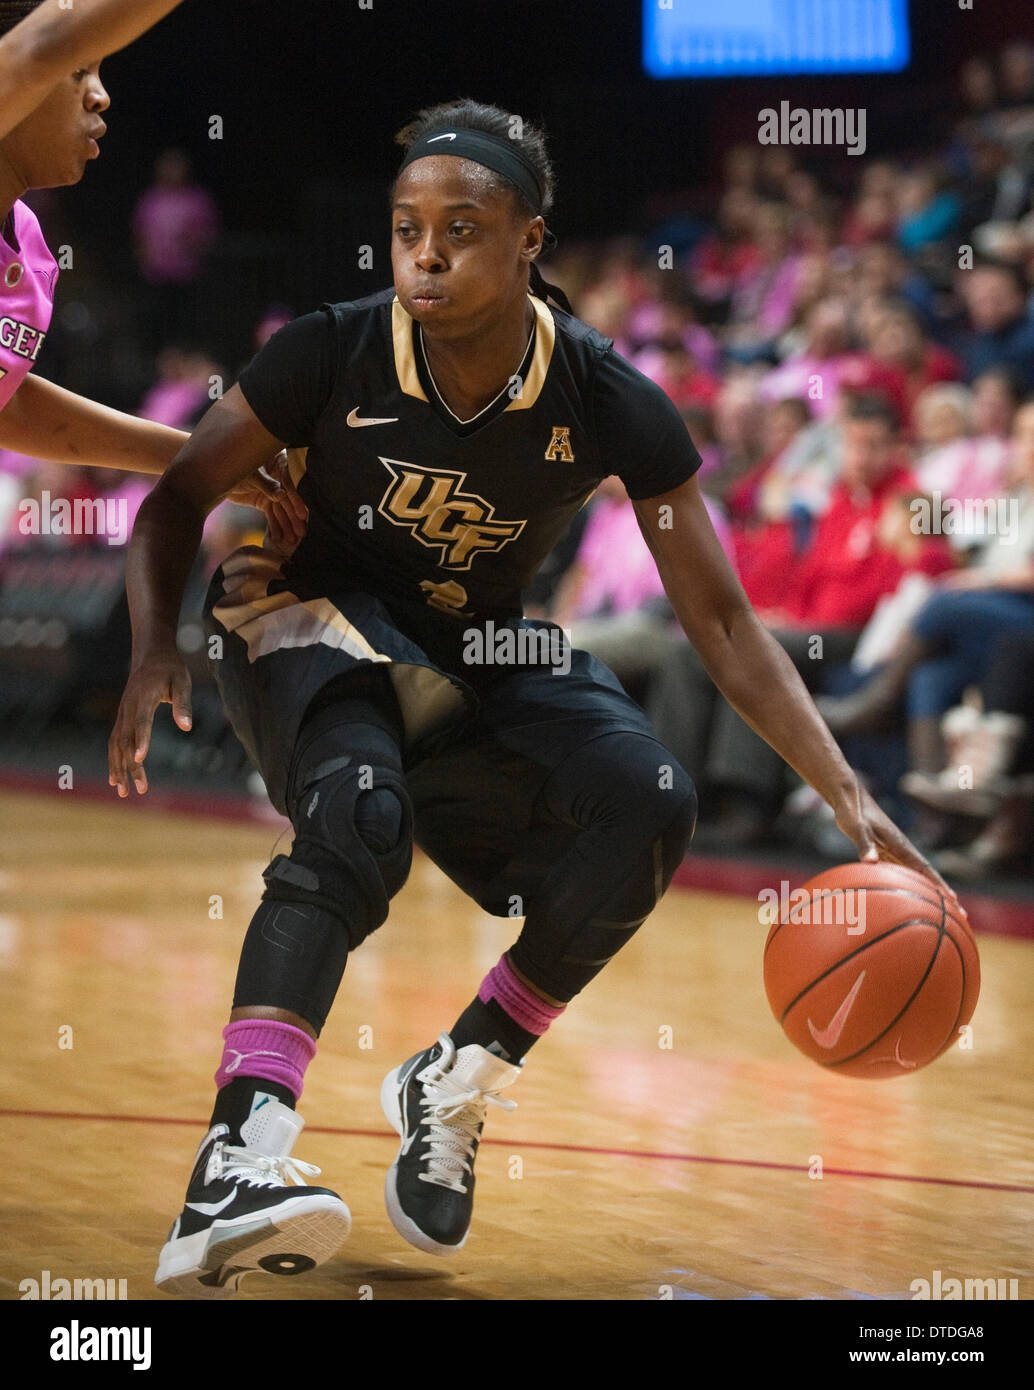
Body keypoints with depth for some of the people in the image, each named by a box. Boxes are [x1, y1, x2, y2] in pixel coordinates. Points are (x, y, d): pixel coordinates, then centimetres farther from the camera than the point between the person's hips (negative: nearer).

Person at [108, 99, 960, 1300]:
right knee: (358, 819, -35)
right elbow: (178, 497, -10)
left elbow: (722, 623, -14)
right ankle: (235, 1167, -51)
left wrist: (849, 800, -22)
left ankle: (457, 1084, -4)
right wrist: (155, 652, -28)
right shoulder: (334, 354, -21)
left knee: (648, 806, -23)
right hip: (312, 619, -3)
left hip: (477, 654, 3)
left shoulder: (609, 406, -18)